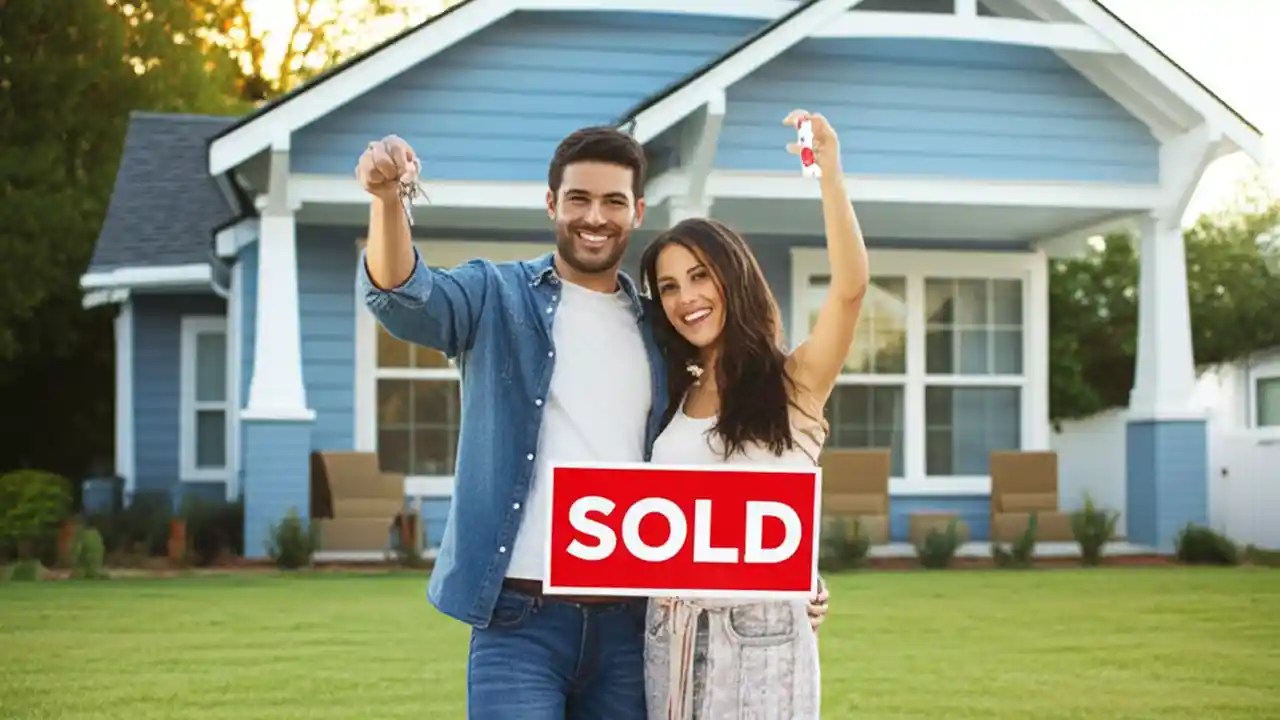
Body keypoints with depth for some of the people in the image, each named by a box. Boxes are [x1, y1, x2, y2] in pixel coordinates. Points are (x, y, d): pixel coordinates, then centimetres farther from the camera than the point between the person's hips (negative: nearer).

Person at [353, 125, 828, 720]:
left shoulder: (658, 332, 13)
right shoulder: (499, 297, 4)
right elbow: (402, 296, -16)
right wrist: (386, 198, -36)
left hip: (630, 623, 4)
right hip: (520, 618, -3)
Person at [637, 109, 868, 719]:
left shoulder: (794, 381, -2)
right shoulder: (675, 399, 12)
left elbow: (850, 285, -18)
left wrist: (829, 171, -25)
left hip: (761, 629, -5)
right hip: (671, 635, 5)